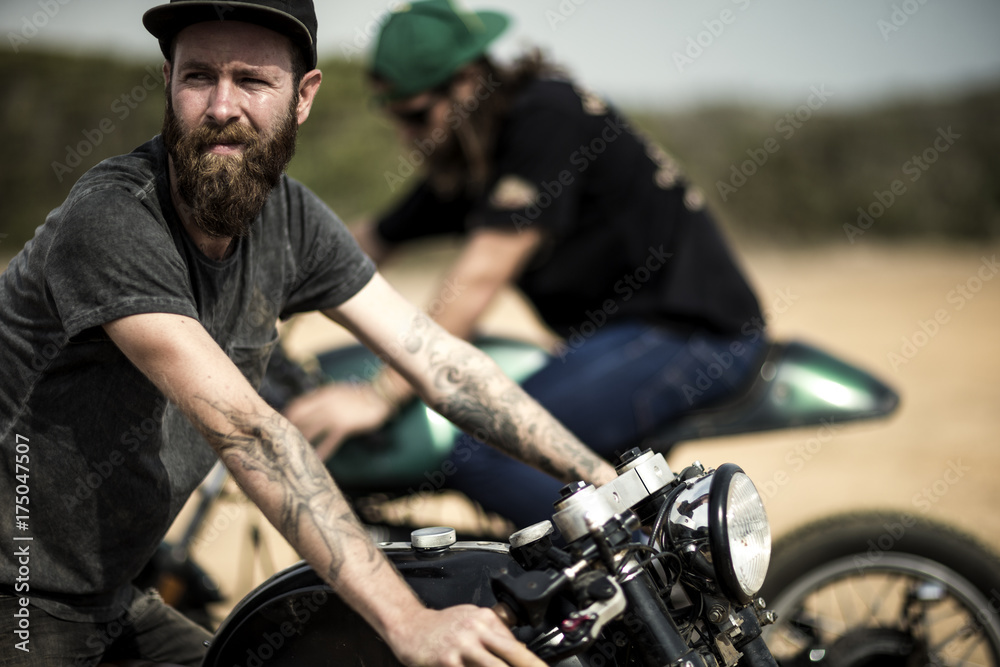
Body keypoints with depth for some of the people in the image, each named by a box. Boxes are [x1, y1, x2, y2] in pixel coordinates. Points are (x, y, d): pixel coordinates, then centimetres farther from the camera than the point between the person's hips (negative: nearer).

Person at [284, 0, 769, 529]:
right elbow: (370, 243, 20)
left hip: (688, 331, -10)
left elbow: (482, 275, -22)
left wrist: (381, 394, -24)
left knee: (487, 452, -25)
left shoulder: (547, 115, -15)